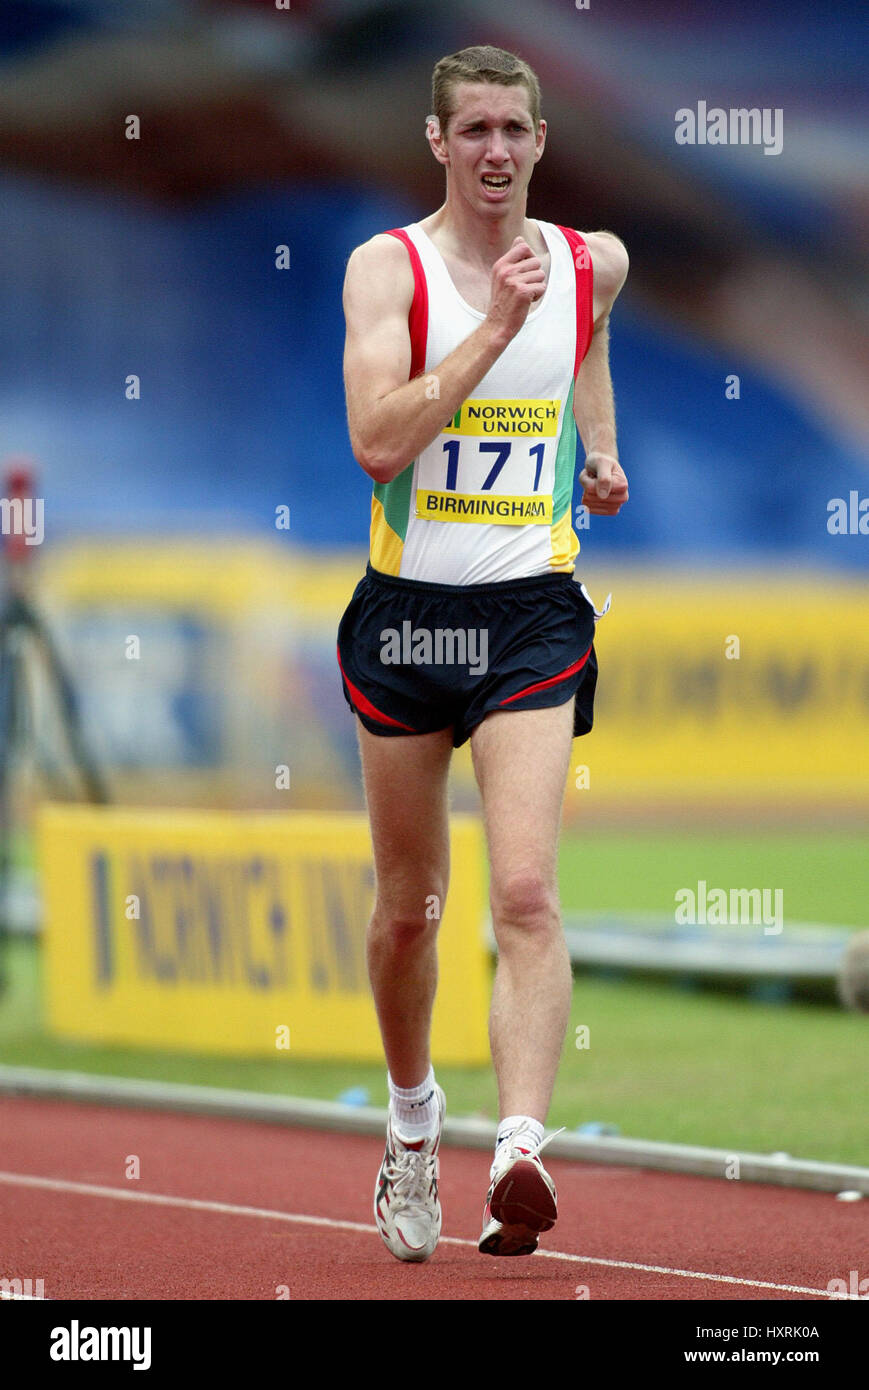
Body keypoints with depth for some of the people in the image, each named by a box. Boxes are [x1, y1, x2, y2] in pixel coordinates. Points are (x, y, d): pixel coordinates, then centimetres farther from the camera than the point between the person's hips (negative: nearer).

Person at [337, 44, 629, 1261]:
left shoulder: (591, 262, 5)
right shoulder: (388, 268, -6)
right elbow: (378, 440, -21)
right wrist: (496, 323, -24)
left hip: (532, 613, 0)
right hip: (408, 611, 0)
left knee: (527, 895, -16)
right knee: (408, 901, 12)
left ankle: (521, 1152, -27)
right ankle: (413, 1117, 36)